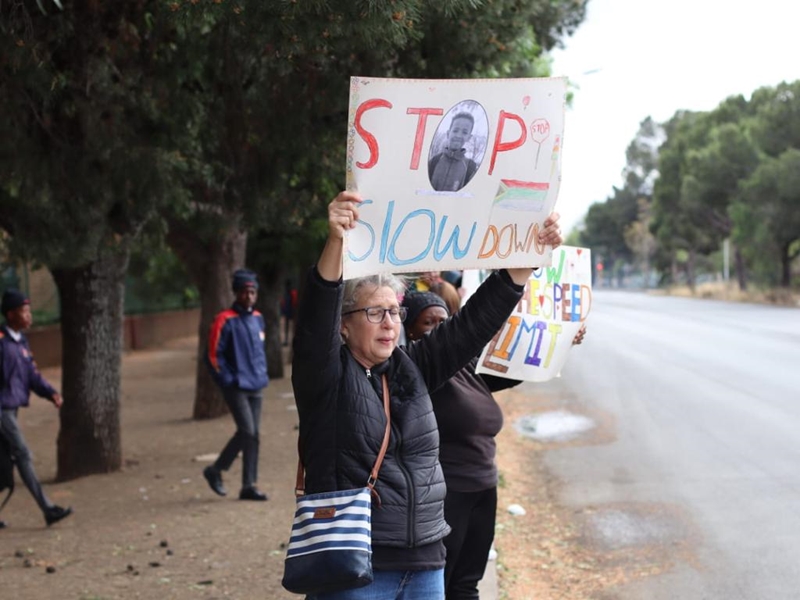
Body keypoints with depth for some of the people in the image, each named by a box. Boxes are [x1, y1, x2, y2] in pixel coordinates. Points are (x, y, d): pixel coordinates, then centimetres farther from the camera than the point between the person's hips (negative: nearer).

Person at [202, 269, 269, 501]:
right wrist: (228, 381, -11)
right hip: (236, 388, -7)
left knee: (253, 435, 5)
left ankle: (249, 486, 11)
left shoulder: (258, 319, 11)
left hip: (255, 387, 7)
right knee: (247, 431, -14)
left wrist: (262, 375, 14)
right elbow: (213, 355, -11)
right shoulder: (225, 321, -11)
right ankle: (215, 471, 5)